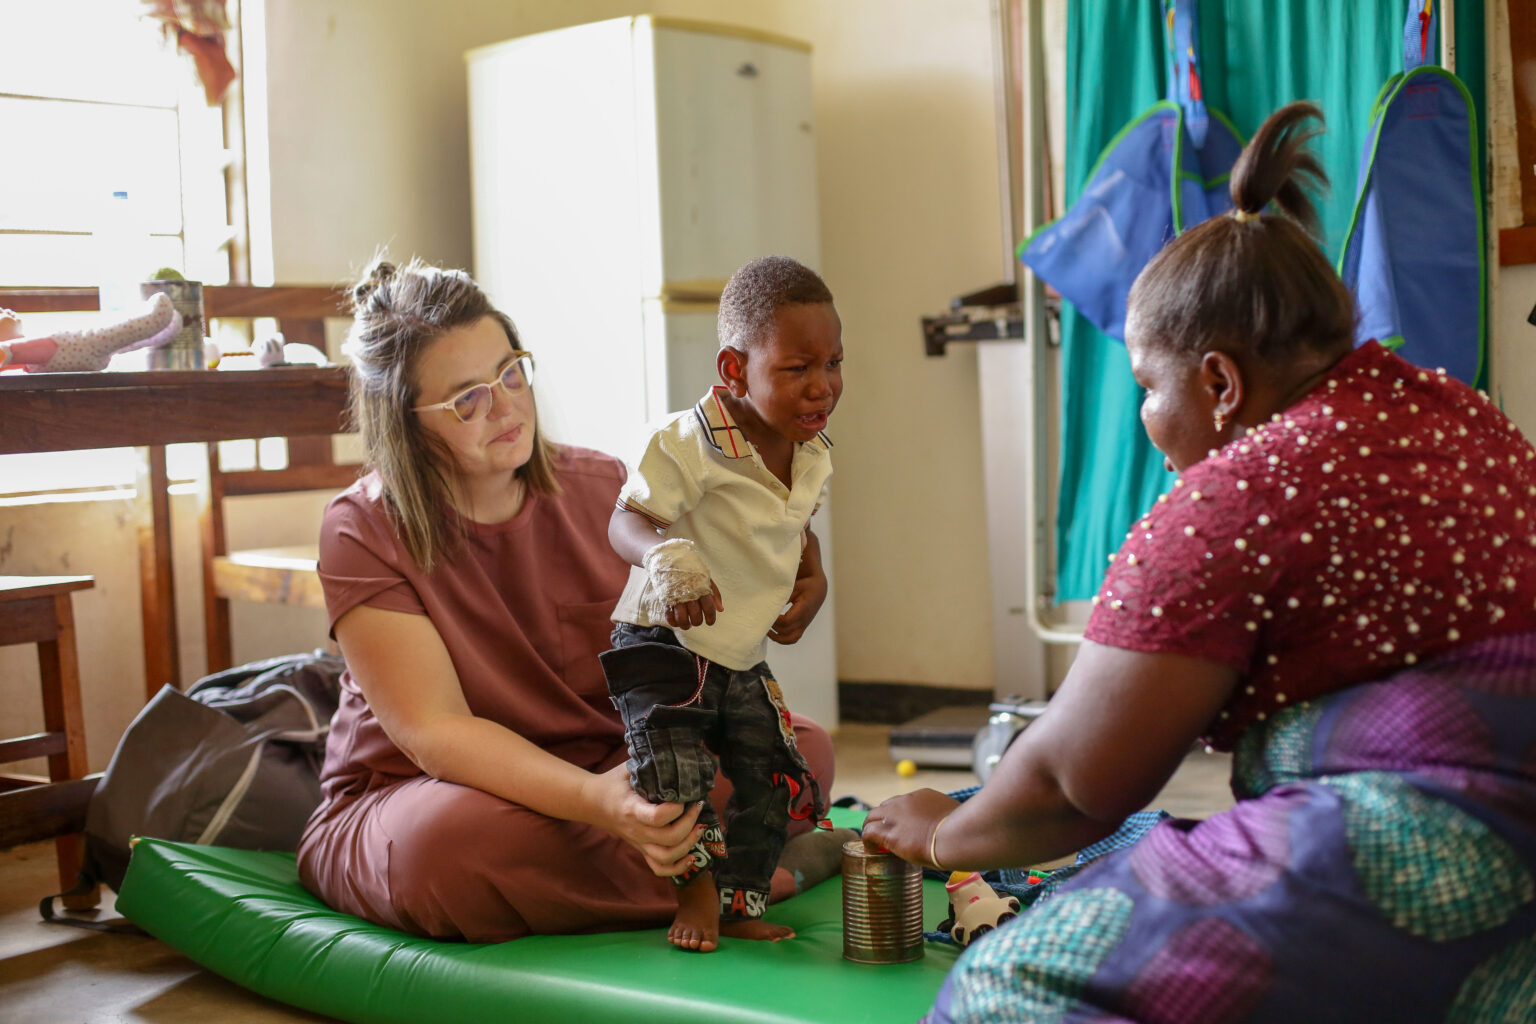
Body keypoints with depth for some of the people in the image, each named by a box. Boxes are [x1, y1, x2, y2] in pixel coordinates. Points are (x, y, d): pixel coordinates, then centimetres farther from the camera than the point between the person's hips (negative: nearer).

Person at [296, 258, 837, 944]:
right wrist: (596, 800, -38)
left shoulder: (604, 491, 0)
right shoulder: (364, 532, -13)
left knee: (801, 746, -16)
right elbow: (435, 732, -22)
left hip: (609, 771, 3)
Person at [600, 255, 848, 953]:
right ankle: (697, 889, 10)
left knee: (773, 777, 7)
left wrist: (813, 582, 1)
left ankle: (740, 903, 24)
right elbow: (628, 521, -22)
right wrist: (665, 554, -43)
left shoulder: (813, 458, 1)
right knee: (674, 771, -16)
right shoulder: (688, 444, -23)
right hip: (664, 647, -7)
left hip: (745, 657, 7)